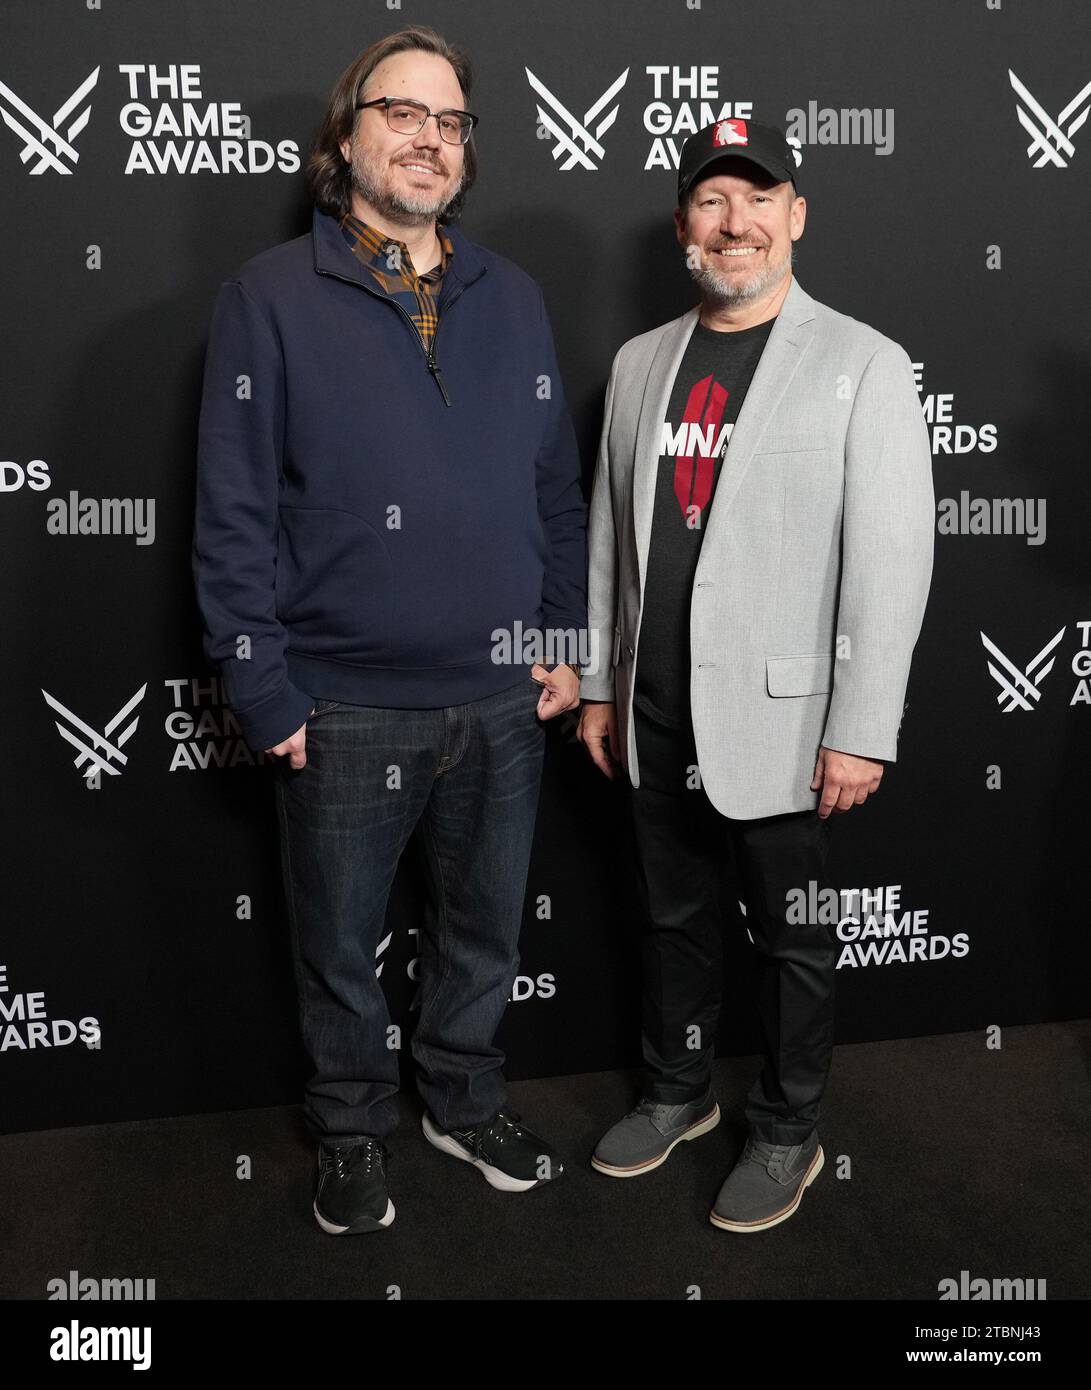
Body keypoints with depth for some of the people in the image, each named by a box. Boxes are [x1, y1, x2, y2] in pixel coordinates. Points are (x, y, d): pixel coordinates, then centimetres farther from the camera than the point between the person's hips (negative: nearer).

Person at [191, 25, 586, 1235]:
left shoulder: (512, 299, 7)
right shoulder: (270, 297, -5)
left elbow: (557, 486, 11)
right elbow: (233, 513, -7)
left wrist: (564, 639, 7)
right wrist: (265, 695, -10)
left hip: (503, 698, 4)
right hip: (346, 711, -3)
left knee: (485, 927, 18)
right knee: (341, 947, 14)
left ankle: (463, 1100, 42)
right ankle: (353, 1127, 38)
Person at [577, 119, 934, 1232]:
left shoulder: (862, 365, -7)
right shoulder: (641, 362, 8)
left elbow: (892, 559, -11)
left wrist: (861, 732, -14)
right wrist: (597, 683, 12)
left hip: (777, 722, -4)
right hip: (654, 719, 5)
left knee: (789, 938, 11)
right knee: (673, 919, 19)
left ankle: (787, 1134, 32)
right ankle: (677, 1092, 40)